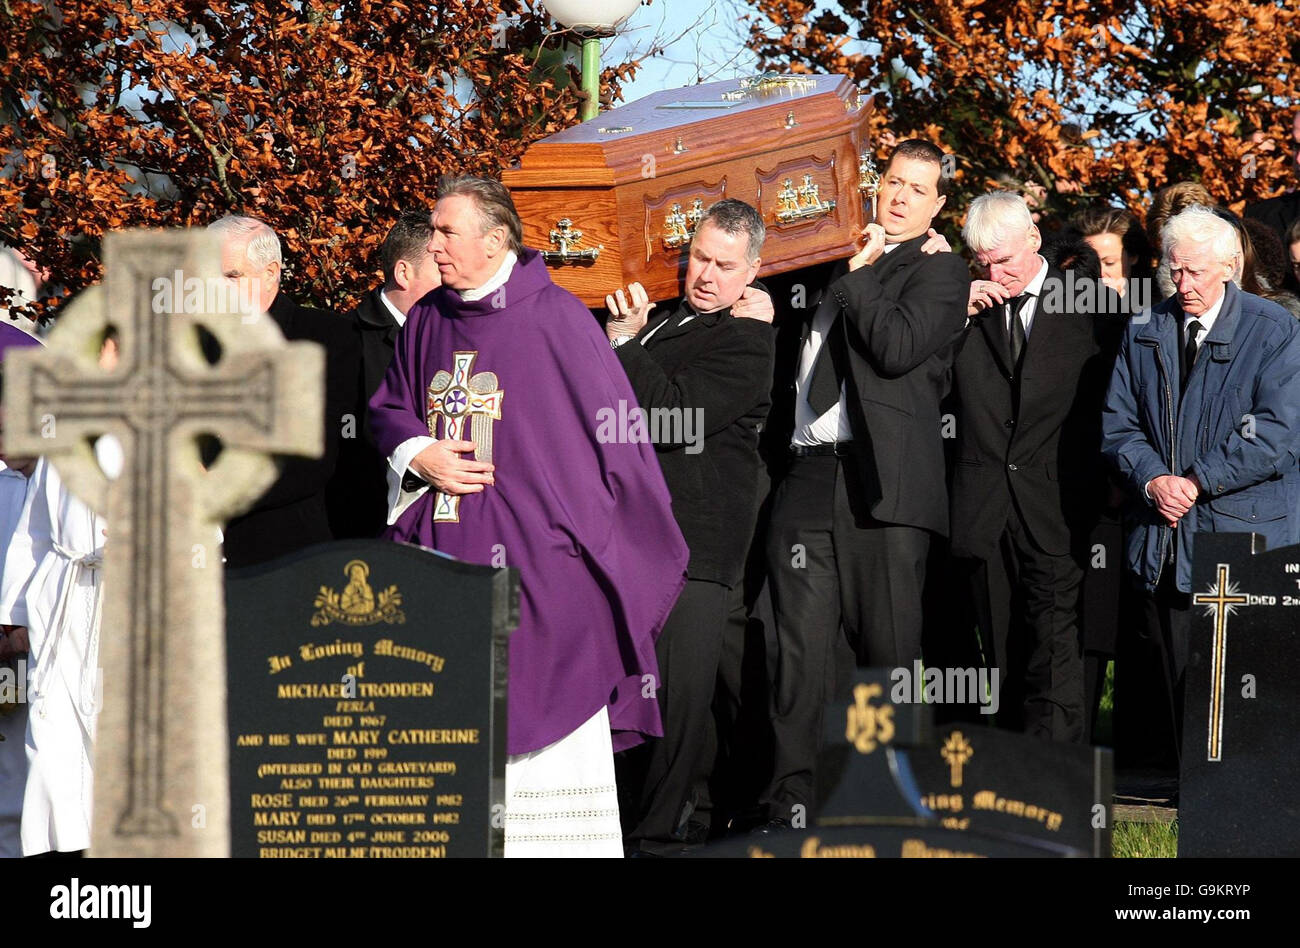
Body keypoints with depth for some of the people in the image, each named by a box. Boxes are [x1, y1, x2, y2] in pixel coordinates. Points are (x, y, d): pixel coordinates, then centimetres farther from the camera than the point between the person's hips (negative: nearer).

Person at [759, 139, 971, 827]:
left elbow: (896, 347, -13)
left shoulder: (940, 272, 4)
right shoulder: (842, 263, 23)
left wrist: (859, 273, -3)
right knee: (802, 648, 0)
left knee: (888, 646, -3)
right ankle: (795, 799, 0)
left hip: (882, 482, -5)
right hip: (808, 479, 5)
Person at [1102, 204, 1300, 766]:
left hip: (1245, 530, -4)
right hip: (1164, 536, 4)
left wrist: (1197, 482, -12)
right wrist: (1152, 481, -8)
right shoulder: (1144, 334, 14)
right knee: (1178, 673, 2)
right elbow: (1117, 422, 11)